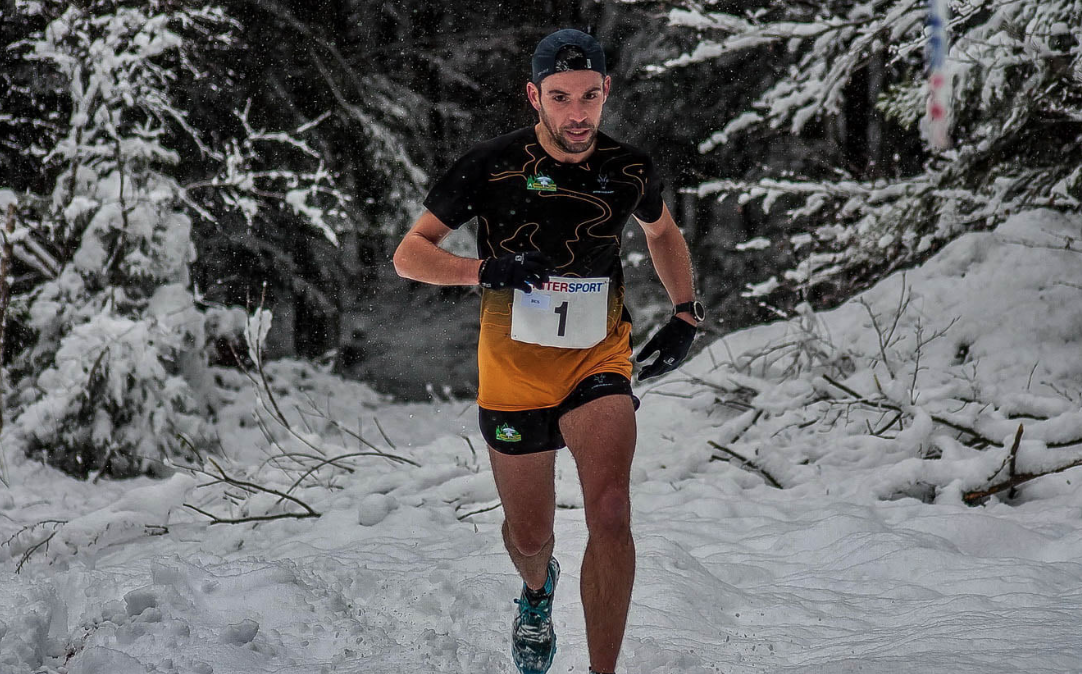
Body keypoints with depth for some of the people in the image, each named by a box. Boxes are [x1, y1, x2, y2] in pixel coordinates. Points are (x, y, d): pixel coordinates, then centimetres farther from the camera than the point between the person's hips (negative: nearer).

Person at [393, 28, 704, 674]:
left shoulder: (631, 171, -6)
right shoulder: (492, 165, -14)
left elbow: (664, 234, 18)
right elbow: (409, 254, -10)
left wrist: (686, 314, 5)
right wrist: (485, 270, -28)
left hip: (599, 361, 0)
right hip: (515, 370, 0)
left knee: (610, 514, -23)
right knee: (528, 537, 14)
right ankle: (538, 590, 52)